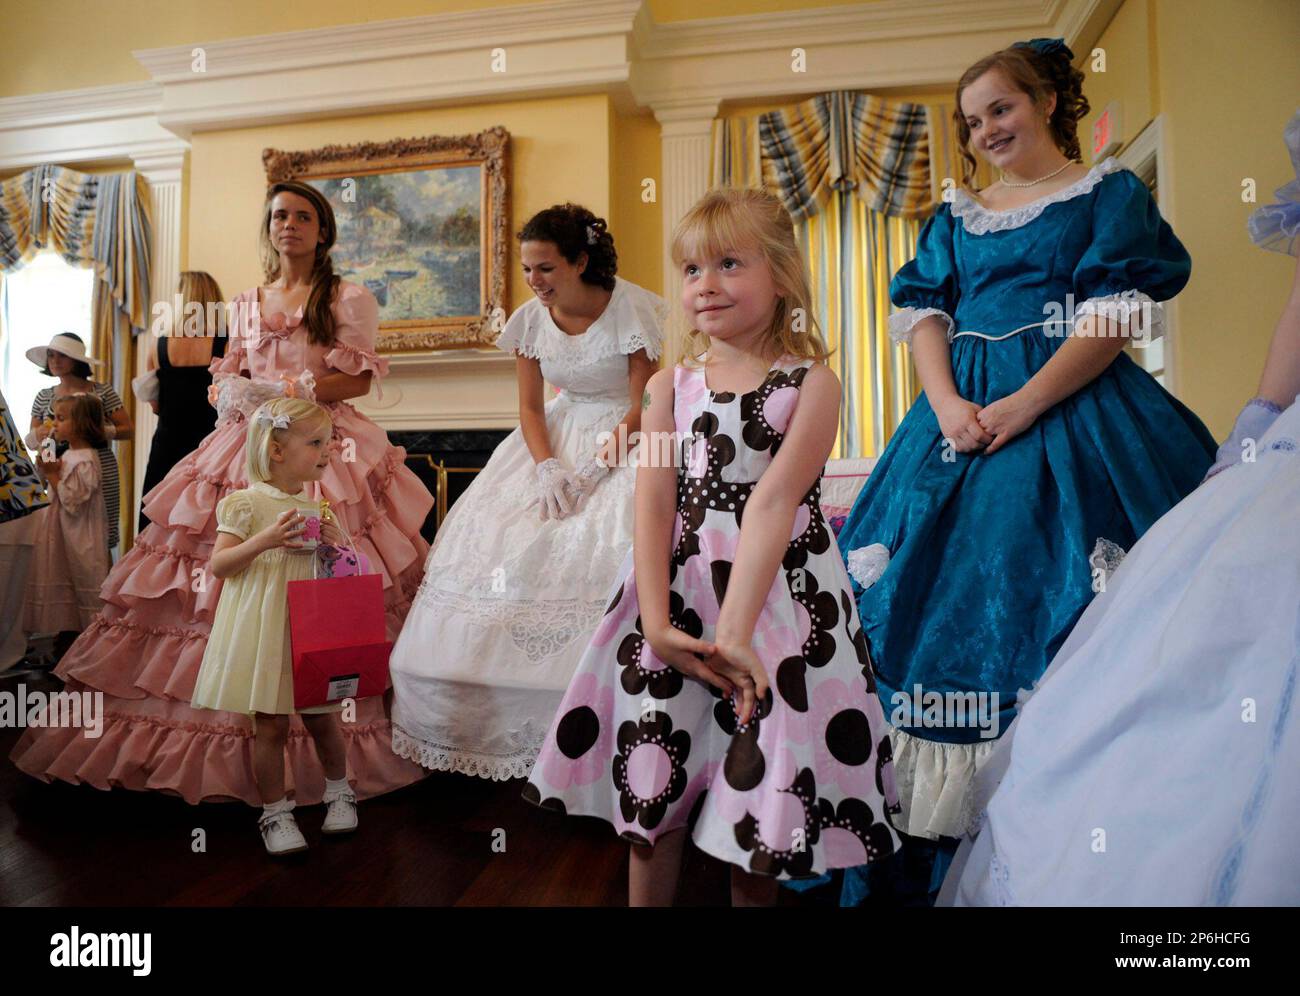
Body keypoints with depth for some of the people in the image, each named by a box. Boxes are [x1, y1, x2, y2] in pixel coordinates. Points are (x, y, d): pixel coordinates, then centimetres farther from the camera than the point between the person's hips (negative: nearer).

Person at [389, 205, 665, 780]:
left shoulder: (632, 309, -13)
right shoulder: (531, 319, 0)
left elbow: (645, 405, -11)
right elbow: (530, 409, 4)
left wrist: (594, 468, -23)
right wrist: (547, 467, -15)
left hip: (622, 437, -5)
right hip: (557, 441, 5)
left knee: (600, 554, -22)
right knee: (502, 549, -5)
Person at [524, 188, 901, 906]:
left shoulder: (811, 382, -3)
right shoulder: (669, 385, 6)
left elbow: (774, 502, -16)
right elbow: (653, 502, -4)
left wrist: (735, 630, -23)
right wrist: (657, 622, -16)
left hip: (778, 592, -2)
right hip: (676, 590, 3)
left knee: (759, 792, 8)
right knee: (649, 788, 9)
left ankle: (751, 891, 33)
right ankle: (646, 898, 31)